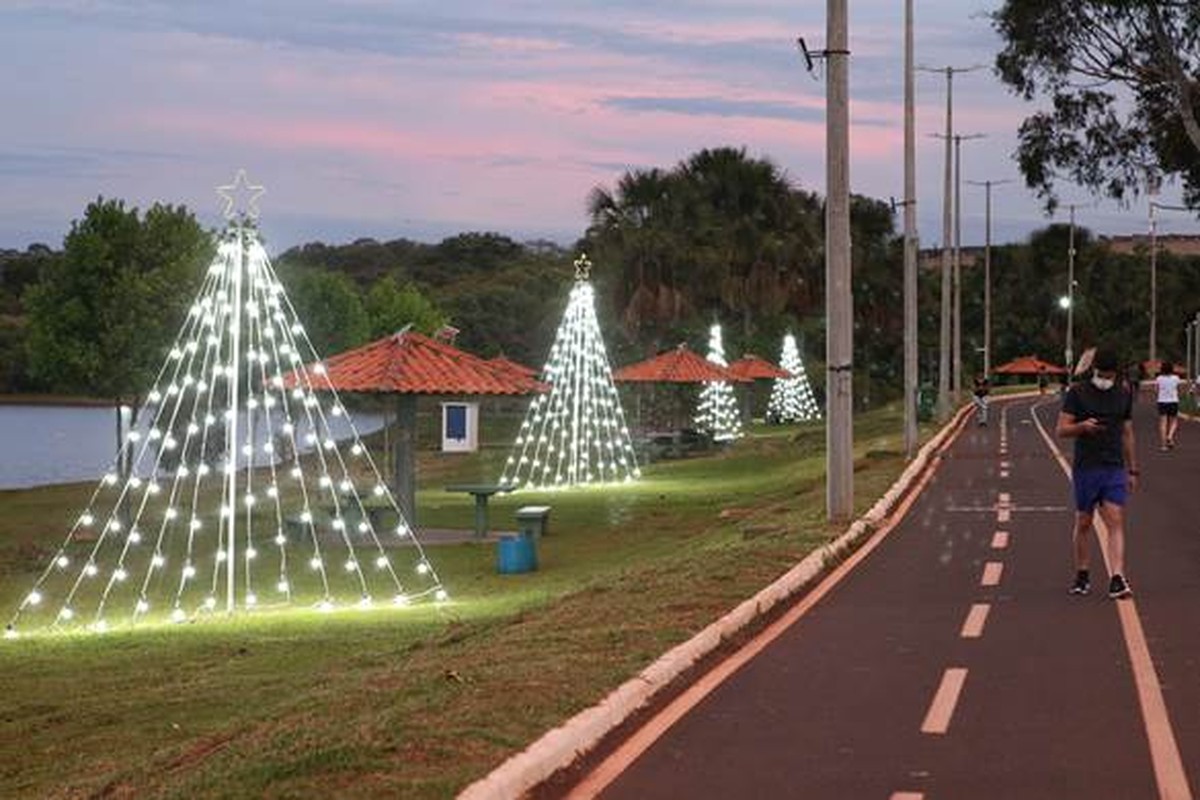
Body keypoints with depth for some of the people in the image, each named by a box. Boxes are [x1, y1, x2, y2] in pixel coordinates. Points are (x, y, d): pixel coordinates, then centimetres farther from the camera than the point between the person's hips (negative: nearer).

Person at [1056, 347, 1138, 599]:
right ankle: (1082, 576, 22)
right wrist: (1083, 426, -24)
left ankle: (1117, 580, -15)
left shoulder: (1123, 395, 9)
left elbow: (1127, 434, 16)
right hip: (1085, 468, -2)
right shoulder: (1077, 393, -2)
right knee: (1083, 523, 7)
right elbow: (1061, 429, -4)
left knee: (1116, 523, -8)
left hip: (1115, 469, 2)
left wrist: (1132, 470, 14)